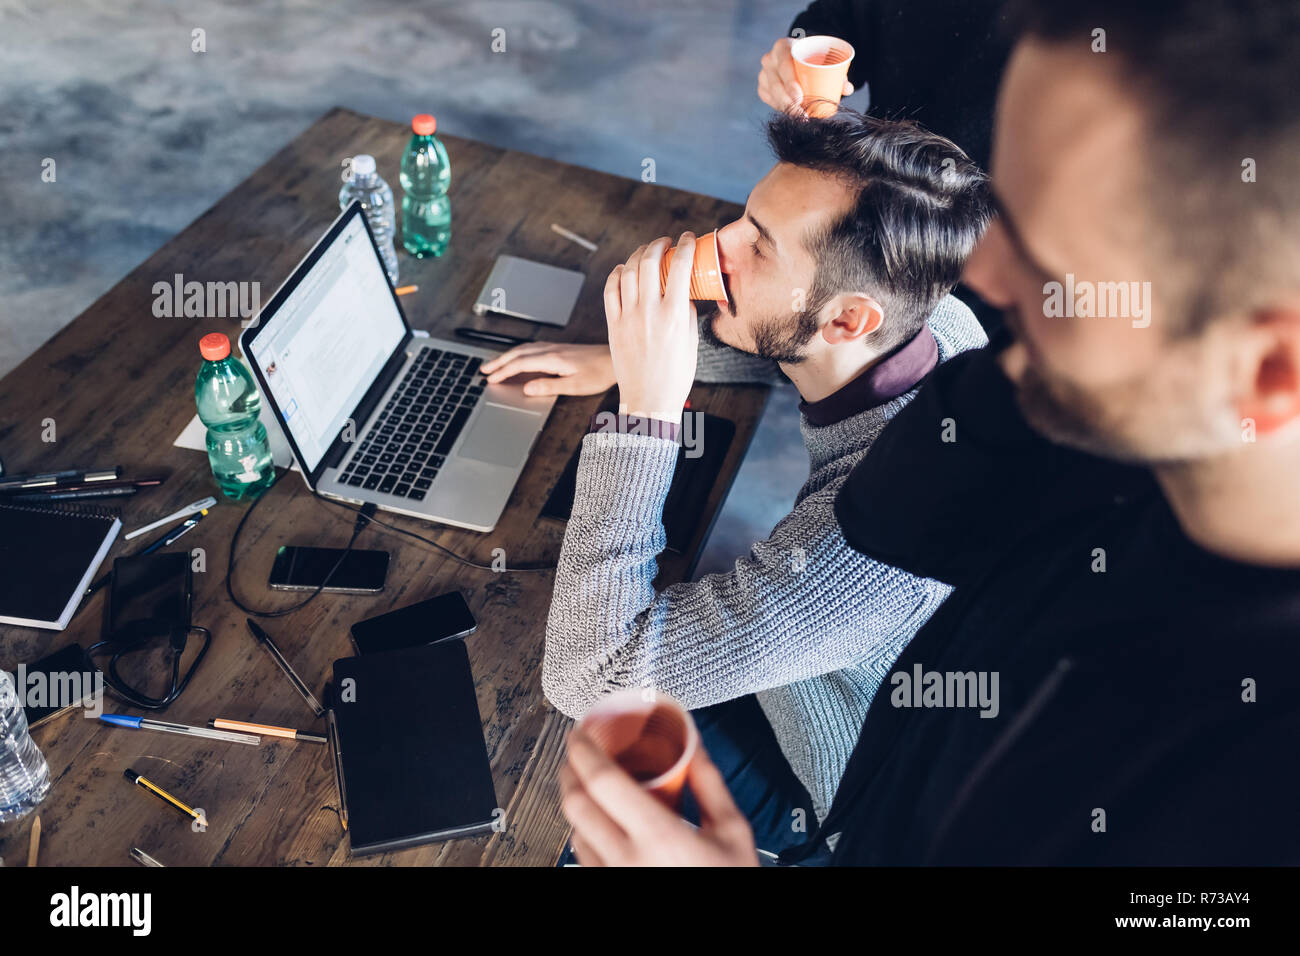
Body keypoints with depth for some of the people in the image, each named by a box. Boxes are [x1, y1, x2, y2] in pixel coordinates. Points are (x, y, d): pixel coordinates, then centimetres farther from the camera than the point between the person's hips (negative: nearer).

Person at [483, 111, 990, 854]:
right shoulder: (936, 318, -21)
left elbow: (587, 678, -43)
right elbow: (777, 346, 5)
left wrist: (647, 404, -44)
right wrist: (622, 360, -1)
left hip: (824, 800, -6)